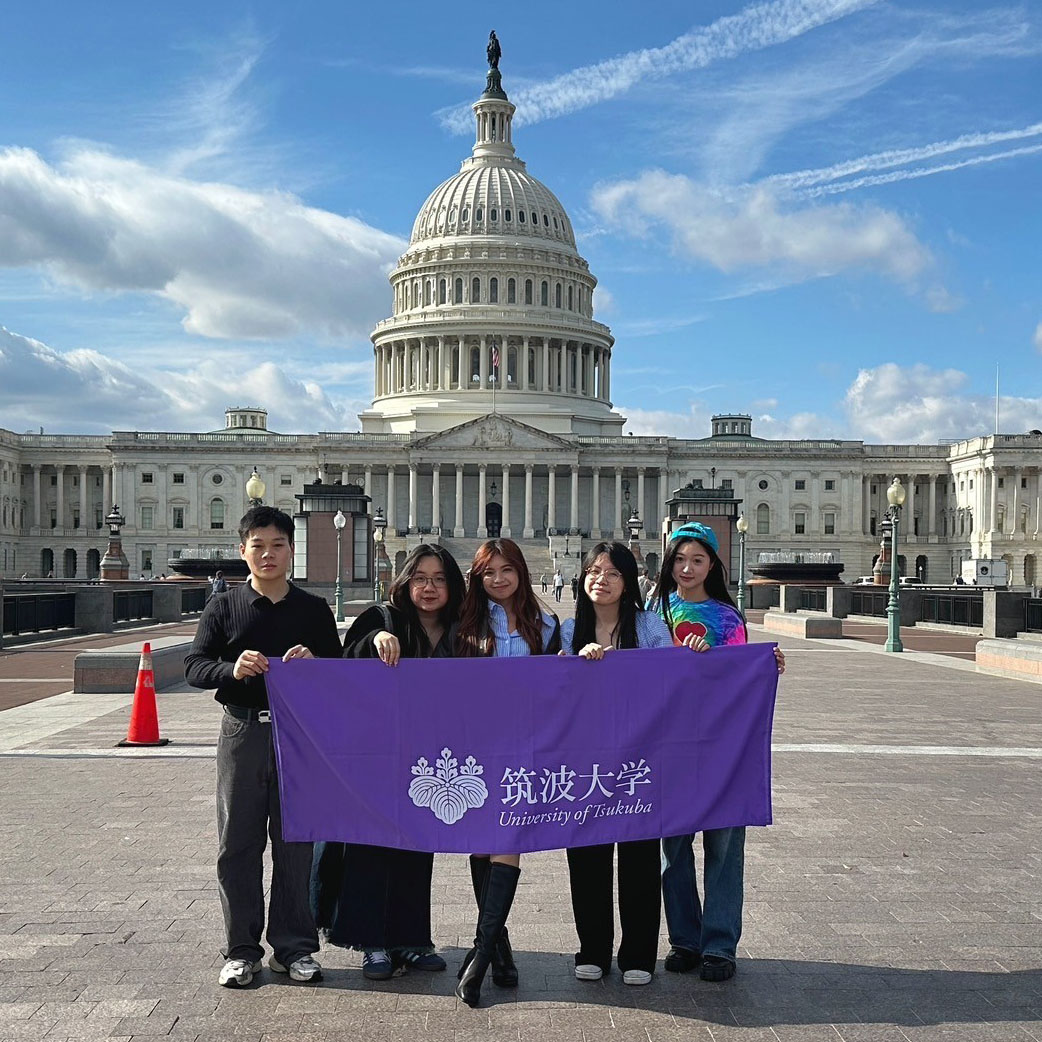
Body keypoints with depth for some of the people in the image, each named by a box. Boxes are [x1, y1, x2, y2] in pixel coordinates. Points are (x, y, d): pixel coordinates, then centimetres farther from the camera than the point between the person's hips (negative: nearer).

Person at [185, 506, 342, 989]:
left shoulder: (314, 610, 8)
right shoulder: (223, 608, 6)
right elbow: (194, 666, 1)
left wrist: (313, 664, -12)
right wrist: (232, 669, -19)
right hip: (242, 731, 0)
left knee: (296, 842, 5)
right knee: (238, 844, 4)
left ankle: (294, 948, 17)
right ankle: (242, 950, 16)